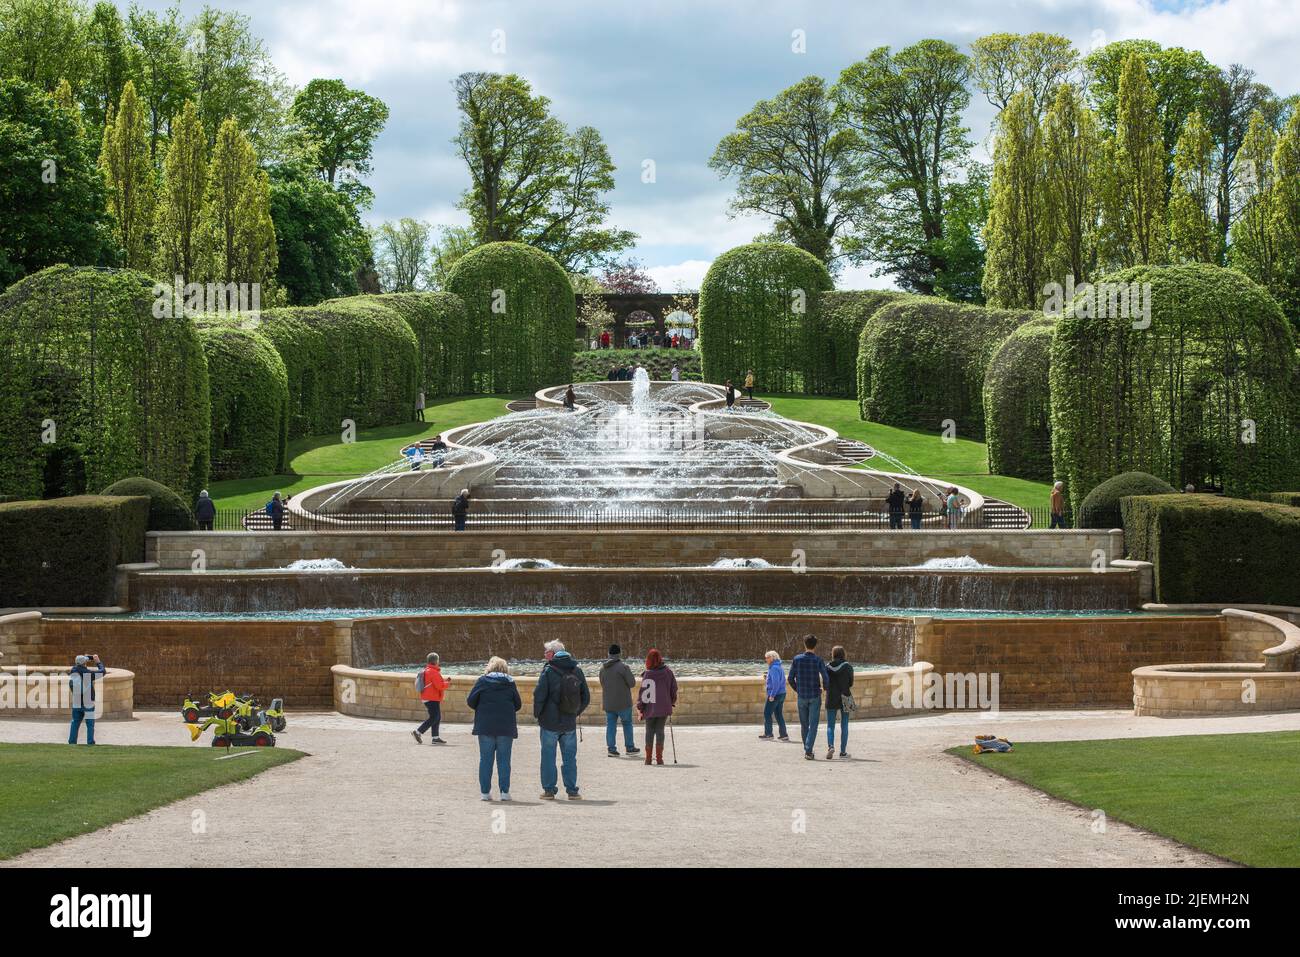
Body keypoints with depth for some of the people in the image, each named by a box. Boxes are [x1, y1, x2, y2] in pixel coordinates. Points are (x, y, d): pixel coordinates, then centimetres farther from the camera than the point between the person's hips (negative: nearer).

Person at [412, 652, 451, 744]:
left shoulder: (426, 670, 16)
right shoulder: (433, 672, -17)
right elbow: (440, 686, -21)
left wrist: (444, 681, 13)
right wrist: (447, 684, -3)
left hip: (427, 698, 11)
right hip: (432, 699, -11)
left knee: (437, 717, 13)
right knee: (434, 717, -9)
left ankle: (435, 738, 12)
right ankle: (417, 732, -11)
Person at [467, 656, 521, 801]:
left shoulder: (482, 681, -1)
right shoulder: (510, 683, 4)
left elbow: (470, 701, -3)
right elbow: (518, 705, 6)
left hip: (485, 726, -1)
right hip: (506, 727, 1)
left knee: (485, 759, 6)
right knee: (504, 759, 6)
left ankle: (485, 791, 4)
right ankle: (505, 791, 2)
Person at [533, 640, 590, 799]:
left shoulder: (548, 671, -11)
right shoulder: (577, 671, 4)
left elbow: (539, 696, -15)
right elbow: (586, 697, 7)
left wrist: (537, 714, 0)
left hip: (550, 722, -4)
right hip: (570, 723, 4)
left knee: (548, 756, 6)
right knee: (570, 757, 11)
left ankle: (549, 790, 7)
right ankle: (572, 791, 9)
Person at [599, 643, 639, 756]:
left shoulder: (603, 668, 5)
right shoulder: (623, 666, -14)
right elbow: (632, 683, -13)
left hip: (608, 702, 4)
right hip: (623, 702, -4)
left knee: (610, 725, 7)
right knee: (627, 724, 9)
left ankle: (611, 748, 2)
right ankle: (629, 747, 15)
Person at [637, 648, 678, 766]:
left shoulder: (647, 674, -9)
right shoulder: (667, 671, -2)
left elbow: (642, 691, -9)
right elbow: (673, 688, 6)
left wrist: (640, 707, -4)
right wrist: (672, 702, 20)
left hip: (650, 708, -2)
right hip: (663, 708, 2)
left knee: (649, 732, 8)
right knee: (660, 731, 6)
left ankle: (648, 758, 7)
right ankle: (659, 758, 1)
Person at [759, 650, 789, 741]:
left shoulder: (774, 668, -16)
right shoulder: (780, 667, 14)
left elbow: (776, 682, -24)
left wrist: (772, 695, -22)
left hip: (774, 695, -10)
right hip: (782, 693, 10)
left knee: (767, 713, 0)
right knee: (779, 715, 12)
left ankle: (768, 734, 3)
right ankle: (784, 735, 10)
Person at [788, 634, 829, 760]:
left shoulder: (797, 659, -2)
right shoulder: (818, 660, -8)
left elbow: (791, 678, -1)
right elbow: (825, 678, -13)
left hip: (802, 696, 2)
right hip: (815, 696, -2)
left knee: (804, 725, 15)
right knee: (813, 725, -1)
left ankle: (807, 750, 21)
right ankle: (809, 751, -12)